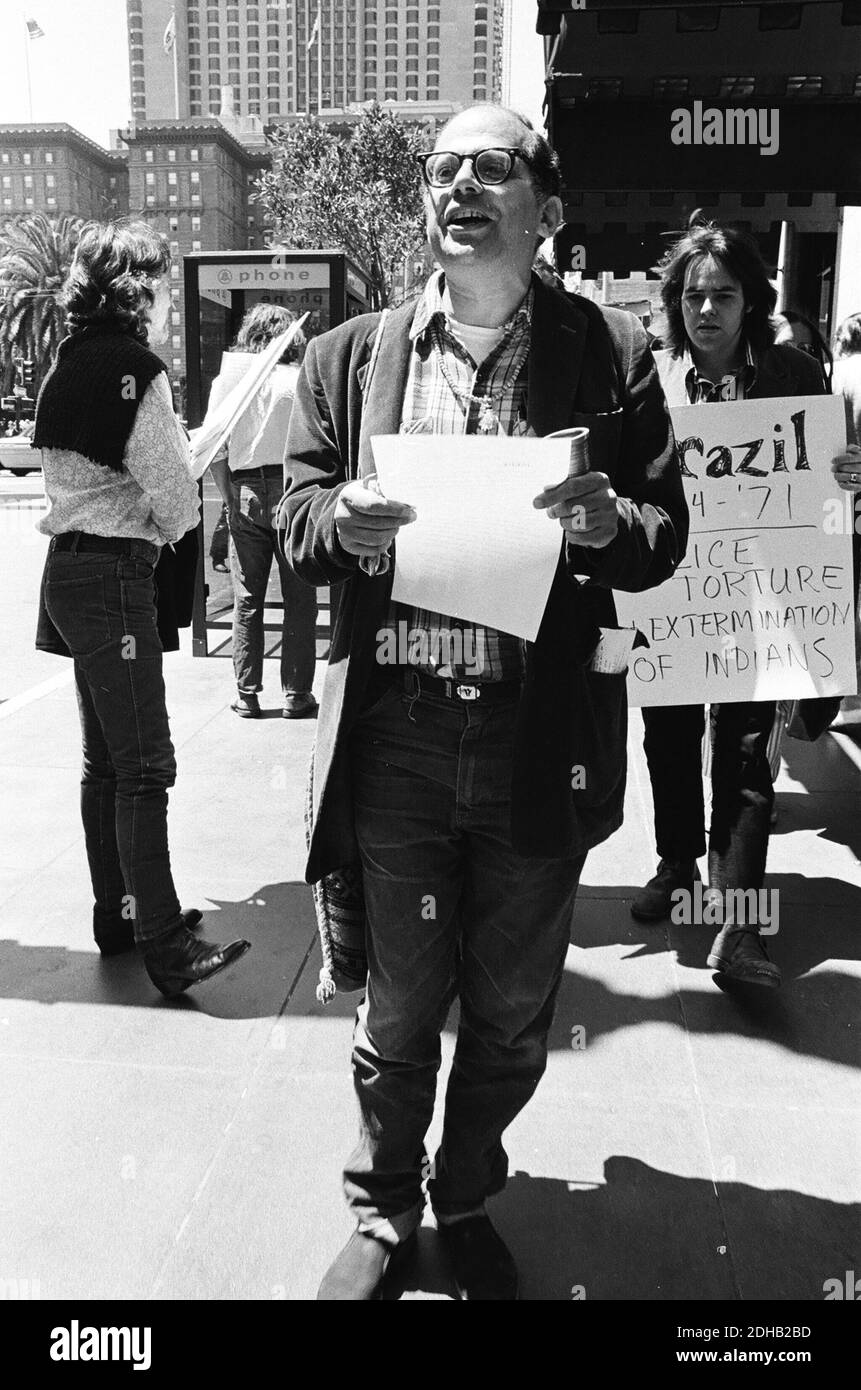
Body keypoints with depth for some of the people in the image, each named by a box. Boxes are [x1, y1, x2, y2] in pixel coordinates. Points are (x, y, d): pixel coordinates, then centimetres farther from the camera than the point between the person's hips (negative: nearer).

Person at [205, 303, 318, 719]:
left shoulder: (225, 381, 5)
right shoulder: (301, 381, -2)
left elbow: (215, 453, 3)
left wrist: (230, 499, 11)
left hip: (244, 493, 2)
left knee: (246, 602, 9)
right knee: (298, 600, 6)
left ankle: (246, 696, 13)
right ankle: (295, 695, 9)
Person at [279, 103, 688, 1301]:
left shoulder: (611, 354, 4)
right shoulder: (348, 357, 8)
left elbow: (665, 537, 4)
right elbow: (297, 529, 7)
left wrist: (607, 522, -19)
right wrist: (344, 521, -16)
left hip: (544, 742, 0)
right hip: (396, 737, 0)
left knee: (513, 1016, 16)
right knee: (401, 1008, 13)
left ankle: (468, 1201, 43)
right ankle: (383, 1211, 39)